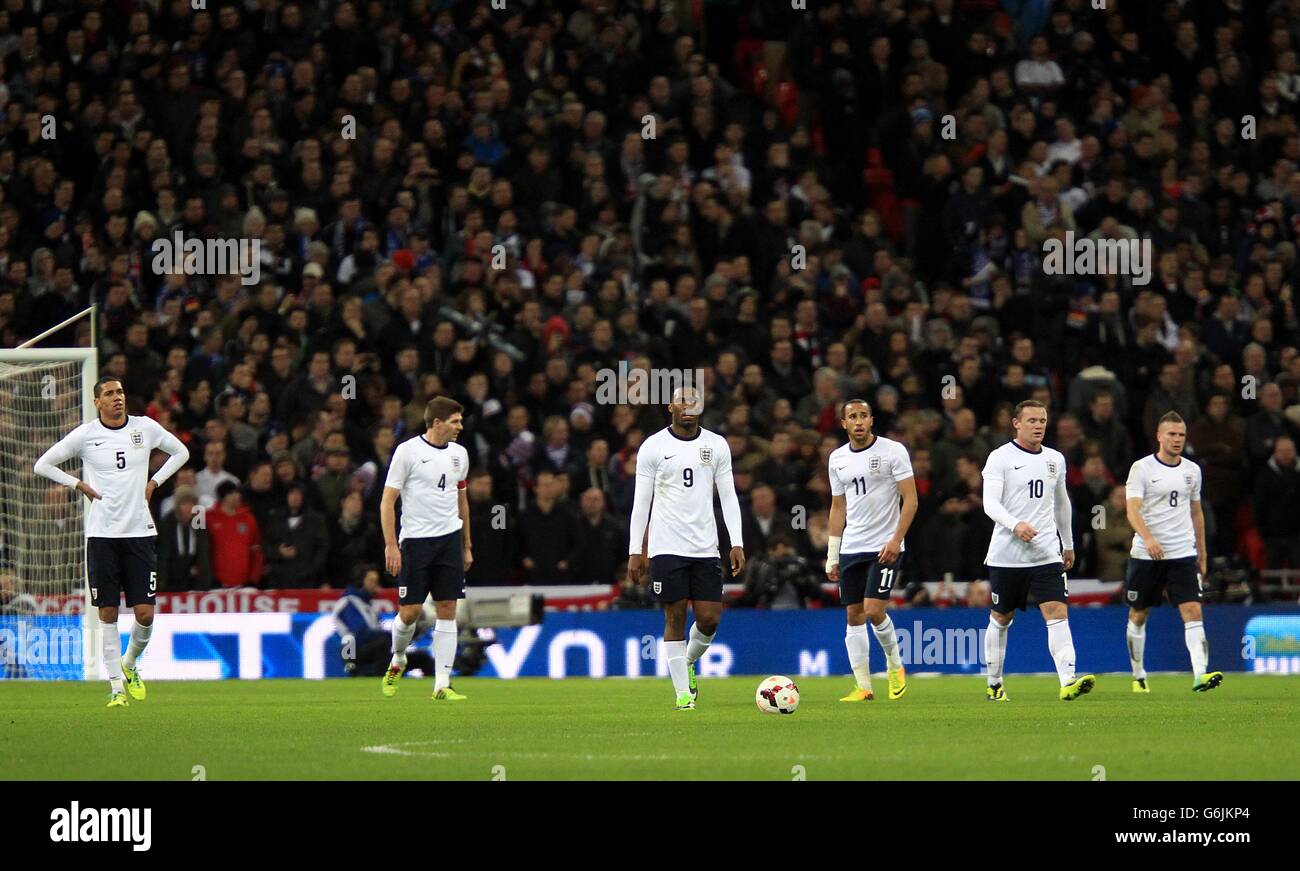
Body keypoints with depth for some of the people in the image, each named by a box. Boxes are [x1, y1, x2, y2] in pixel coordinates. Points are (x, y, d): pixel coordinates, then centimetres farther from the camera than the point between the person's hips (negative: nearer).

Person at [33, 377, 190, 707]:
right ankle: (117, 686, 5)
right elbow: (43, 465, 7)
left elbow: (181, 452, 20)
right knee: (108, 614, -2)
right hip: (102, 534, -1)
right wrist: (81, 486, -1)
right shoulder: (85, 435, -2)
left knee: (145, 613, -4)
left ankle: (129, 665, 24)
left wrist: (153, 483, 8)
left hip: (140, 531, 1)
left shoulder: (145, 428, 3)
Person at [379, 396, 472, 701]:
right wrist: (391, 546, -12)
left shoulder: (459, 453, 10)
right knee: (410, 611, -4)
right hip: (415, 540, -5)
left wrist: (466, 547, 20)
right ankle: (398, 660, 27)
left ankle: (442, 685, -1)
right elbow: (388, 500, -6)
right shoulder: (408, 451, -7)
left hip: (450, 539, 5)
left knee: (447, 611, -1)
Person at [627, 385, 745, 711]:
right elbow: (641, 501, 1)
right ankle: (683, 693, 4)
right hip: (666, 547, -2)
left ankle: (688, 663, 28)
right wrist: (635, 551, -4)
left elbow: (728, 496, 9)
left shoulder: (717, 445, 7)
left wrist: (737, 543, 0)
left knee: (710, 619, -2)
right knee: (675, 617, -3)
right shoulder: (653, 447, 0)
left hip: (705, 548, 3)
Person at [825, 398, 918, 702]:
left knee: (873, 610, -15)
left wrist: (896, 539, -16)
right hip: (851, 549, 5)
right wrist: (832, 555, 14)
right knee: (853, 615, 2)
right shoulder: (837, 458, 10)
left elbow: (910, 499, -6)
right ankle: (864, 687, 6)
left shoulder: (893, 450, -5)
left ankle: (895, 665, 11)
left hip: (885, 548, -5)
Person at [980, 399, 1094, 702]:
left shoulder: (1055, 459, 12)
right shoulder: (1000, 458, -4)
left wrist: (1068, 544, 30)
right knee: (1001, 619, 9)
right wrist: (1015, 525, -32)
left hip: (1047, 553, 3)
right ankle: (994, 685, 24)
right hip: (1007, 554, -3)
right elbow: (990, 503, -15)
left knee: (1058, 613, -13)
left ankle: (1068, 682, -25)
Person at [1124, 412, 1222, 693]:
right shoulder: (1142, 468, -5)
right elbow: (1133, 511, -15)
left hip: (1183, 554, 2)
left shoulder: (1192, 470, 10)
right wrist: (1148, 538, -32)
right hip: (1145, 554, -2)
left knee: (1193, 610, -14)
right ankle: (1138, 675, 25)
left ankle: (1200, 674, -24)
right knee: (1138, 615, 9)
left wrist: (1202, 554, 21)